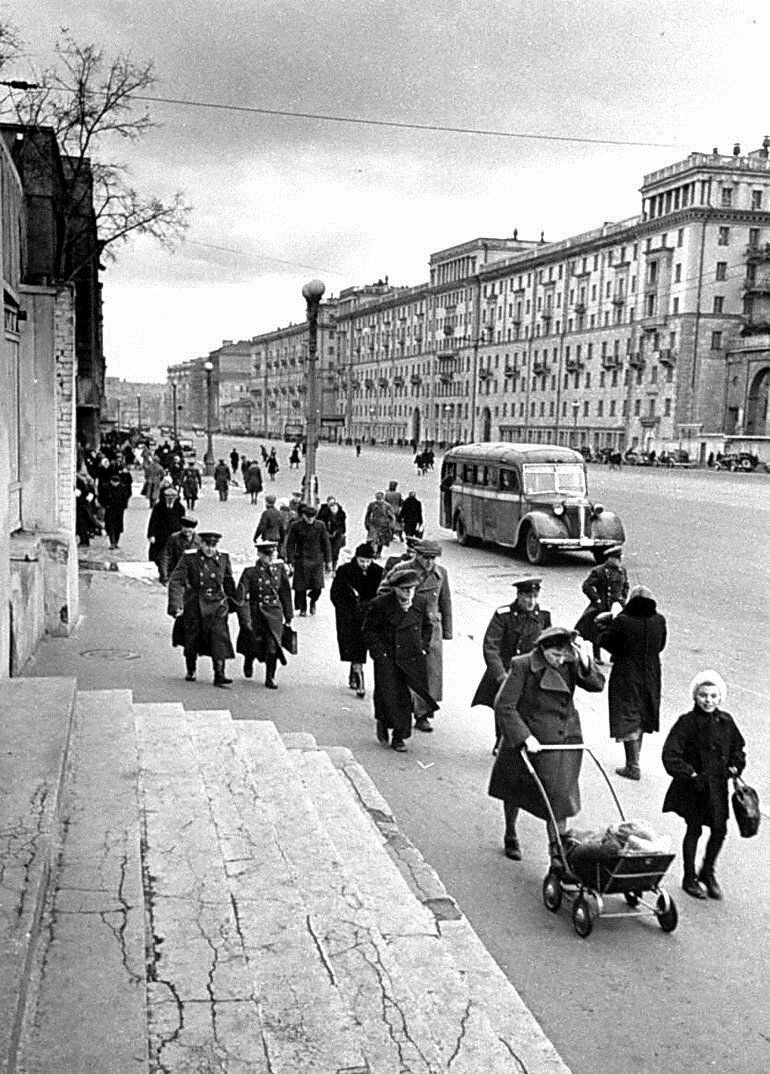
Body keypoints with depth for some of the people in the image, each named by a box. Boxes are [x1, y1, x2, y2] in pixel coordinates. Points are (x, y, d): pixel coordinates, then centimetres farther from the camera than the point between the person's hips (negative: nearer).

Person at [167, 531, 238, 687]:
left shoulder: (223, 558, 1)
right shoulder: (189, 558, -9)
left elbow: (229, 582, 15)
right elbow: (176, 581, -13)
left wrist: (233, 603, 23)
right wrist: (176, 605, -23)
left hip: (217, 604, 1)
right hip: (194, 604, -1)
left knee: (219, 638, -13)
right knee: (192, 640, 11)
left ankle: (219, 675, -14)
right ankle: (191, 671, 34)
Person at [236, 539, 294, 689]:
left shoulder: (279, 569, 0)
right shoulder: (250, 572, -11)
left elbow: (285, 593, 10)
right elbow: (241, 597, -12)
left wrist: (289, 616, 12)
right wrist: (245, 619, -18)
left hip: (274, 614, 2)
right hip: (255, 613, -2)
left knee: (273, 646, -7)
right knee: (254, 645, 9)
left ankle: (270, 678, 9)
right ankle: (248, 664, 44)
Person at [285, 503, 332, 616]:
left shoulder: (320, 526, 2)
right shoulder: (295, 526, -4)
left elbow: (326, 543, 8)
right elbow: (290, 544, 0)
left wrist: (328, 561, 6)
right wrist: (290, 561, -7)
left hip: (317, 560, 1)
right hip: (301, 560, -1)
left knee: (317, 586, -6)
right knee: (300, 586, -1)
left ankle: (313, 601, 25)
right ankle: (302, 608, 17)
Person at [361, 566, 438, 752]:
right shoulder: (380, 604, -9)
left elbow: (427, 626, 20)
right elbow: (368, 631, -3)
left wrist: (422, 646, 8)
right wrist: (380, 652, -9)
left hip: (413, 660, 3)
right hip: (387, 660, -3)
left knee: (406, 699, 1)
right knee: (389, 697, -6)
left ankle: (399, 737, 14)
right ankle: (383, 722, 25)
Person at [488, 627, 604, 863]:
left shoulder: (570, 664, -5)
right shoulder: (522, 666, -18)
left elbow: (597, 685, -13)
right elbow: (504, 706, -19)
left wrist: (585, 662, -29)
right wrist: (524, 737, -24)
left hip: (564, 740, 2)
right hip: (525, 739, -2)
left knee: (559, 795, -4)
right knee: (515, 791, 17)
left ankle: (557, 851, 5)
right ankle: (510, 836, 43)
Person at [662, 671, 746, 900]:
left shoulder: (726, 721, 1)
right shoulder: (687, 722, -15)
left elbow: (738, 748, 17)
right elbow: (670, 755, -18)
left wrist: (735, 767, 1)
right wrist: (692, 775, -20)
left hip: (717, 786, 4)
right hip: (693, 787, -4)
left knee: (719, 830, 6)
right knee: (694, 830, 7)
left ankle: (708, 872, 30)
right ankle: (690, 879, 24)